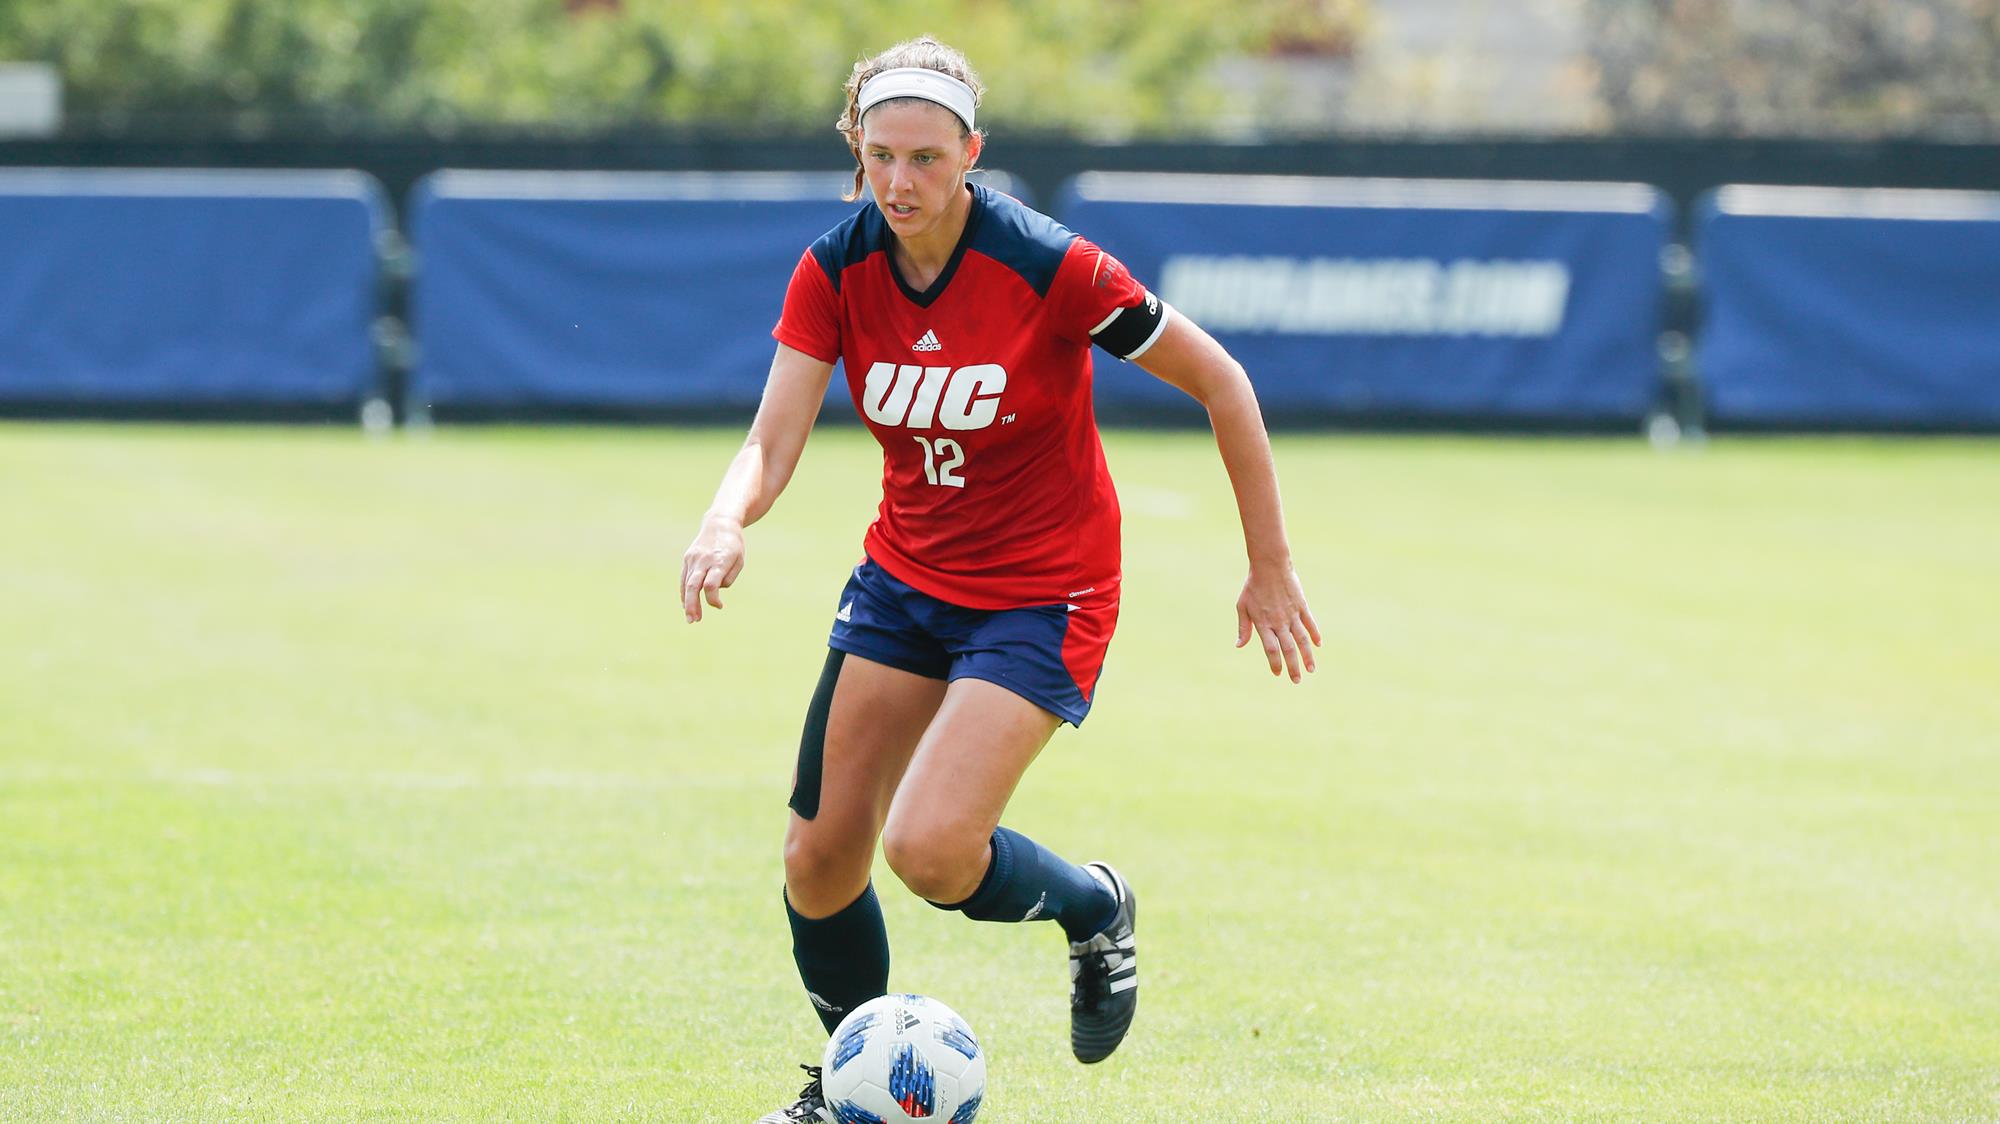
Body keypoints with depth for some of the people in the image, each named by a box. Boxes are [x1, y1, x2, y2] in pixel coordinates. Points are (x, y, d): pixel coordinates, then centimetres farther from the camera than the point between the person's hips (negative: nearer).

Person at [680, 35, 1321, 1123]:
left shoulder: (1047, 266, -22)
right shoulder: (836, 270, -9)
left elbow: (1217, 379, -11)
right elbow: (772, 443, -13)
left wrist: (1270, 565, -7)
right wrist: (725, 523, -37)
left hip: (1043, 594, -5)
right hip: (904, 575, 5)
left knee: (928, 849, -22)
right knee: (820, 855, 1)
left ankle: (1093, 906, 11)